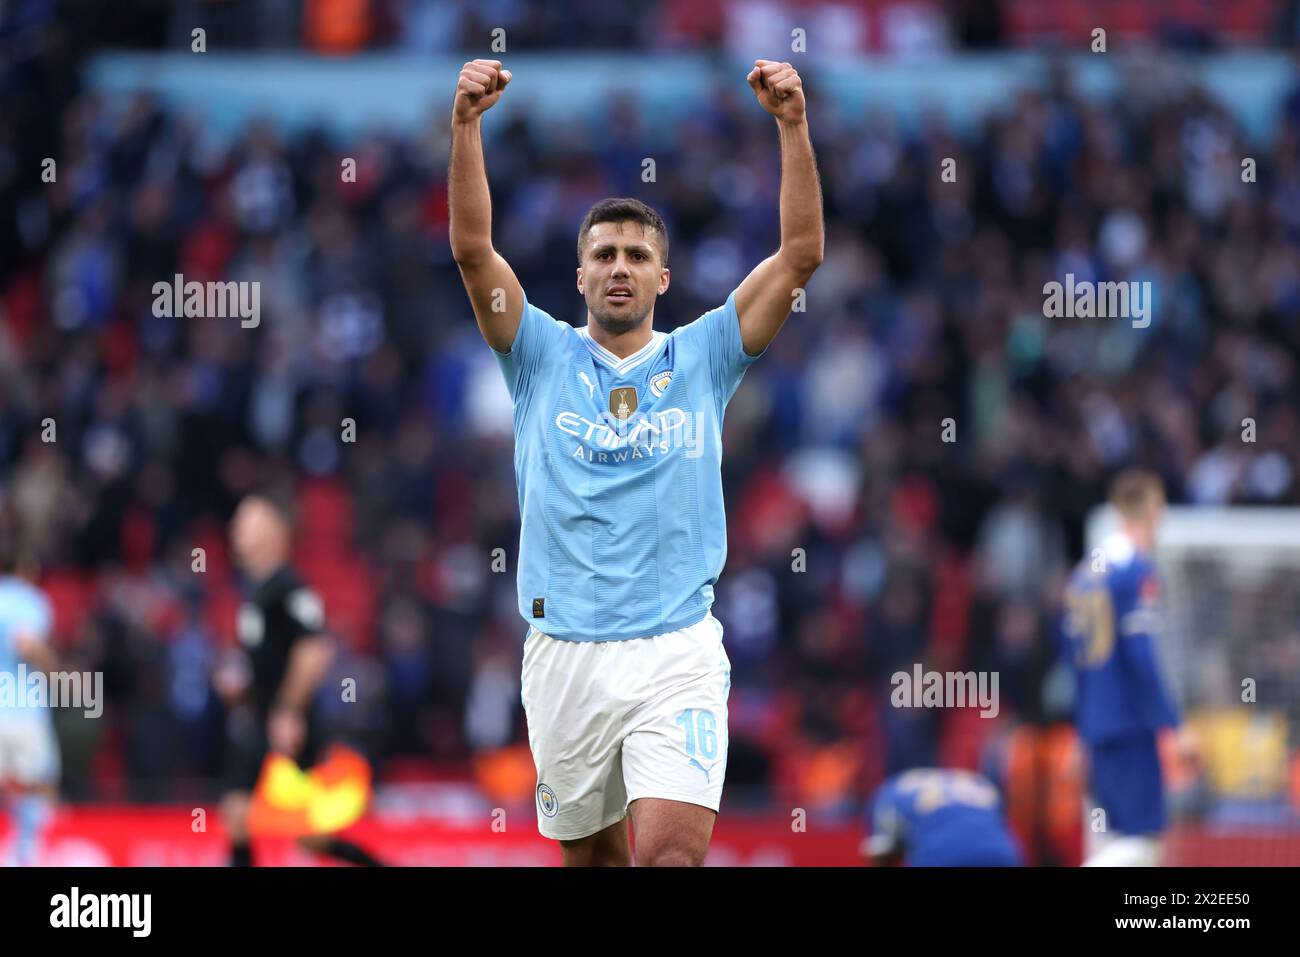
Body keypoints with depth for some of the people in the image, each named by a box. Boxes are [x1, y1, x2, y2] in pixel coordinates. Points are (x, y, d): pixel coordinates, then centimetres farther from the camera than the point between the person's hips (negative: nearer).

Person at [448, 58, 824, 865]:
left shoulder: (702, 358, 8)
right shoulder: (544, 357, 9)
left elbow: (802, 254, 0)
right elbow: (473, 250, -3)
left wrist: (794, 126, -10)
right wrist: (467, 125, -15)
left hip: (677, 653, -2)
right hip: (564, 650, 2)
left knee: (672, 853, -18)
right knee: (587, 855, 10)